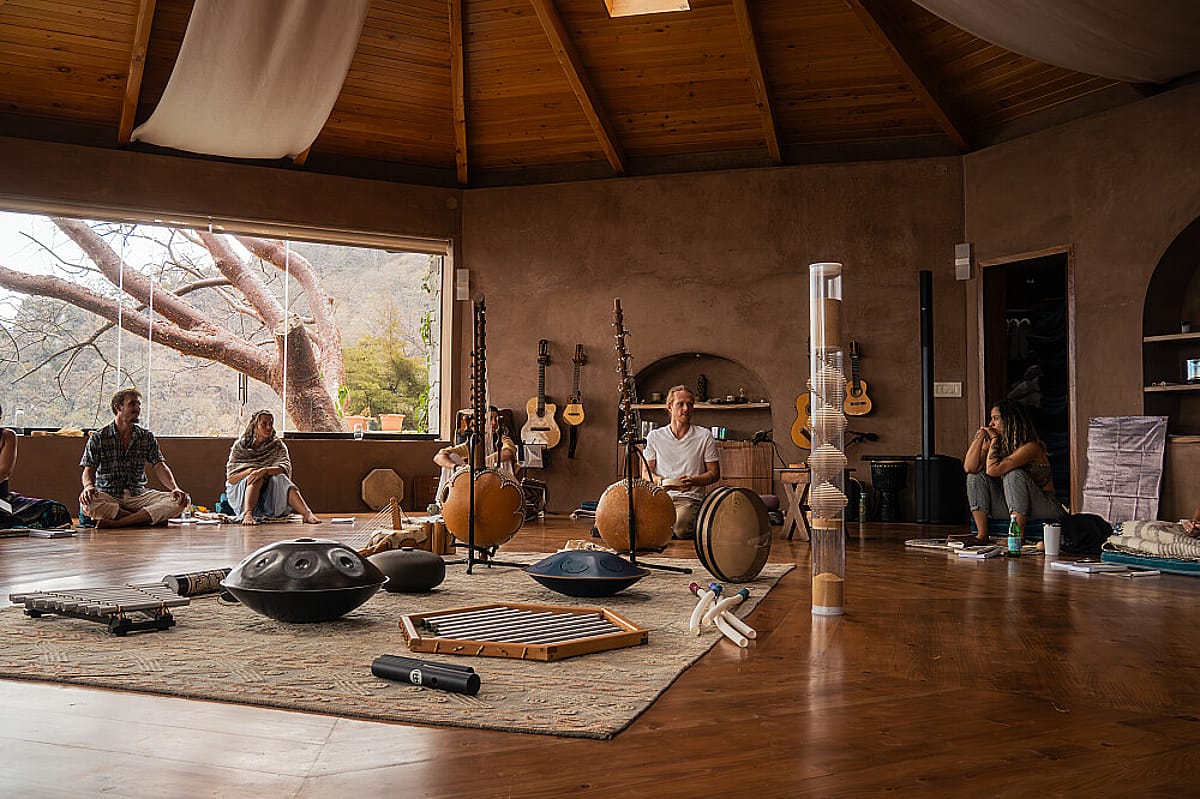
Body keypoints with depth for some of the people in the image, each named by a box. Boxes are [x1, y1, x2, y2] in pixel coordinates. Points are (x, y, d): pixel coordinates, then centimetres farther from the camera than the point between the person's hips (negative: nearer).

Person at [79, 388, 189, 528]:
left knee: (182, 500, -25)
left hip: (138, 496, 2)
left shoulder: (147, 437, 11)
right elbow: (89, 469, 0)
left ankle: (114, 523, -29)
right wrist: (88, 486, -24)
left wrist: (175, 488, -17)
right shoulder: (98, 438, 5)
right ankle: (150, 517, -26)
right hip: (108, 497, -2)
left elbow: (159, 466, 2)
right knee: (86, 503, -38)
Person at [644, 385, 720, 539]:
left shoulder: (704, 437, 5)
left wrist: (693, 481, -13)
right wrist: (659, 481, -11)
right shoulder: (654, 436, 10)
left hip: (690, 498, -2)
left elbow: (714, 473, 7)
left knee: (679, 528, -34)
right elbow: (647, 471, 13)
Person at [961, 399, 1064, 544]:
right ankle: (982, 535, -12)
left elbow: (993, 470, -31)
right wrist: (980, 436, -12)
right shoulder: (996, 444, 2)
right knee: (976, 476, -7)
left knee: (1014, 475, -30)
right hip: (1009, 507, 7)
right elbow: (969, 468, -11)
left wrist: (995, 439, -19)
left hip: (1044, 509, -7)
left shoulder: (1031, 447, -20)